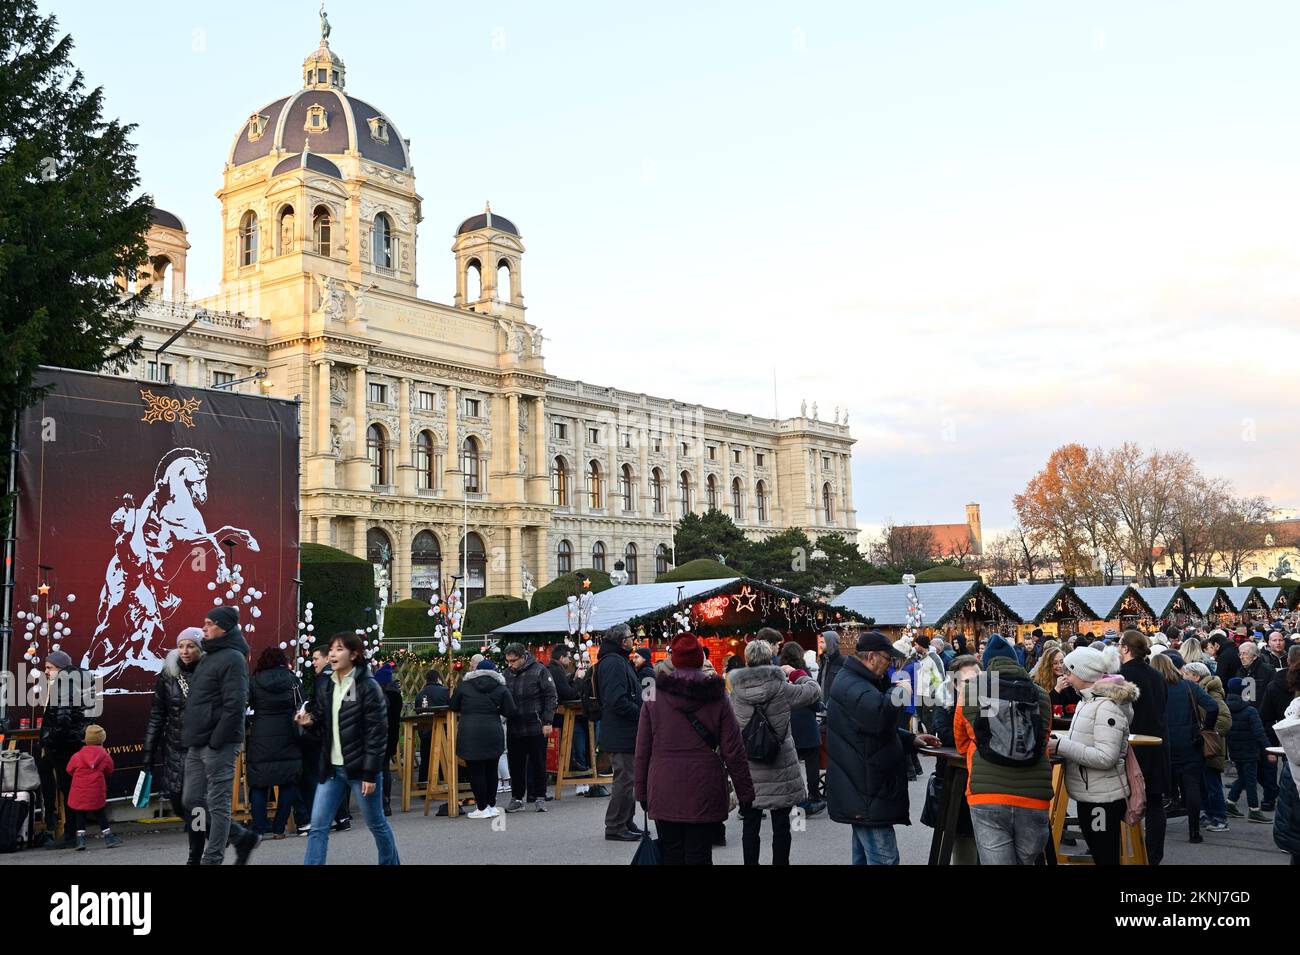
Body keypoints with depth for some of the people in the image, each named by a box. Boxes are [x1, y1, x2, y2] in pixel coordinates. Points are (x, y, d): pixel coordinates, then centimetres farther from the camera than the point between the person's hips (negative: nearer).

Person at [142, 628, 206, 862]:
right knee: (178, 802, 4)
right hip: (175, 750, 4)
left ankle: (195, 857, 9)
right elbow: (156, 715, 7)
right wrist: (148, 752, 4)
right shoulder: (168, 675, 4)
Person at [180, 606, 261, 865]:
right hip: (198, 745, 10)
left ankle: (212, 860, 5)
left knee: (217, 804, -2)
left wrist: (216, 741, -20)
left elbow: (234, 705, -19)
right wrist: (191, 735, 14)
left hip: (218, 744, -10)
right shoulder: (209, 657, 18)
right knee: (192, 801, 11)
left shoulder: (232, 658, -12)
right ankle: (243, 837, 22)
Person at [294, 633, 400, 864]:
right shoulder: (324, 686, 7)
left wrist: (370, 773, -17)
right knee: (318, 826, -1)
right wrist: (310, 721, -6)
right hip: (331, 768, 5)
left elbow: (377, 733, -14)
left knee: (376, 823, 10)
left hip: (360, 767, -5)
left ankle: (391, 862, 31)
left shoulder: (368, 687, -11)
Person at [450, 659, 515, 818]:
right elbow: (510, 712, 1)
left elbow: (453, 707, 13)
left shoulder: (464, 685, 6)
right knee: (491, 770, 13)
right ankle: (492, 805, 20)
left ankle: (482, 808, 3)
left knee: (476, 771, 2)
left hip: (470, 735, -2)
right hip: (493, 734, 2)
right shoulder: (501, 688, 5)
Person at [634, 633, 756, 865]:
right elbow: (733, 751, -1)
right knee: (699, 856, 4)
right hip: (705, 794, 0)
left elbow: (642, 750, 3)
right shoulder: (717, 698, 0)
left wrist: (641, 791, 11)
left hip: (664, 793, 1)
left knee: (672, 856, 9)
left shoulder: (654, 697, 1)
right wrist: (745, 793, 5)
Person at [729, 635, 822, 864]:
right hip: (779, 768, -2)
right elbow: (814, 691, 1)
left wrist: (780, 673, 20)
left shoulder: (737, 689, -7)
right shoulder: (781, 688, -13)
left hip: (748, 770, 2)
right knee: (781, 824, 10)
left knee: (750, 825, 12)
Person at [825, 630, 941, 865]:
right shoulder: (852, 687, -18)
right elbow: (882, 717, -36)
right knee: (885, 859, -11)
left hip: (862, 793, 11)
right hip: (867, 796, -11)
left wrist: (911, 740, 15)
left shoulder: (855, 682, 18)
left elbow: (877, 728, 29)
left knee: (865, 856, 17)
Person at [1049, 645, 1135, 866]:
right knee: (1098, 855, 18)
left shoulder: (1107, 706, -18)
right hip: (1090, 795, 9)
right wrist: (1059, 743, 1)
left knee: (1105, 858, -1)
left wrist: (1061, 746, -25)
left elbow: (1106, 757, -25)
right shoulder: (1090, 701, 11)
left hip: (1103, 799, -9)